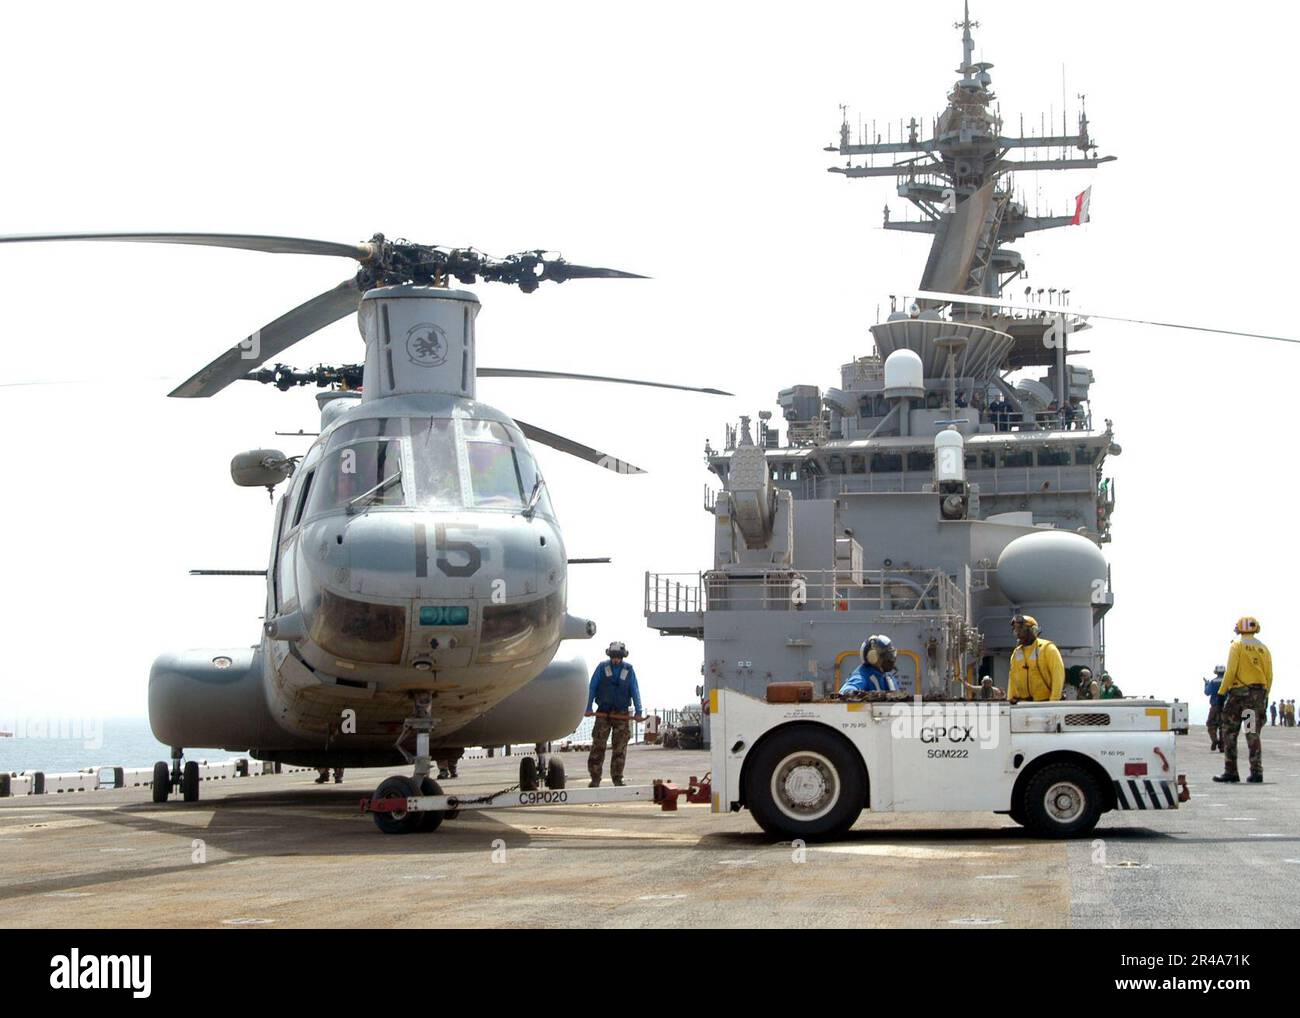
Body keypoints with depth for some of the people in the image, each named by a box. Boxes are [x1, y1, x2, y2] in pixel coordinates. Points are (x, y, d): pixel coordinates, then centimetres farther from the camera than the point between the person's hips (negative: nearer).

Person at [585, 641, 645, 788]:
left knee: (620, 747, 0)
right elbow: (591, 688, 1)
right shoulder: (602, 667, 1)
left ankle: (617, 777, 7)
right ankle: (595, 779, -1)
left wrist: (638, 712, -6)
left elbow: (635, 692, 3)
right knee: (598, 745, -4)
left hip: (621, 714, 1)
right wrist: (589, 708, -8)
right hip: (603, 712, -1)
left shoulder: (628, 670, 3)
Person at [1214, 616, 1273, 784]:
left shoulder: (1237, 646, -4)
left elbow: (1231, 671, -12)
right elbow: (1269, 676, 8)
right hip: (1258, 693, 5)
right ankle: (1256, 772, 1)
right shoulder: (1263, 649, 10)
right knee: (1253, 733, 7)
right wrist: (1265, 696, 16)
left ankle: (1231, 772, 0)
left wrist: (1222, 692, -7)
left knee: (1230, 733, 3)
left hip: (1238, 692, -4)